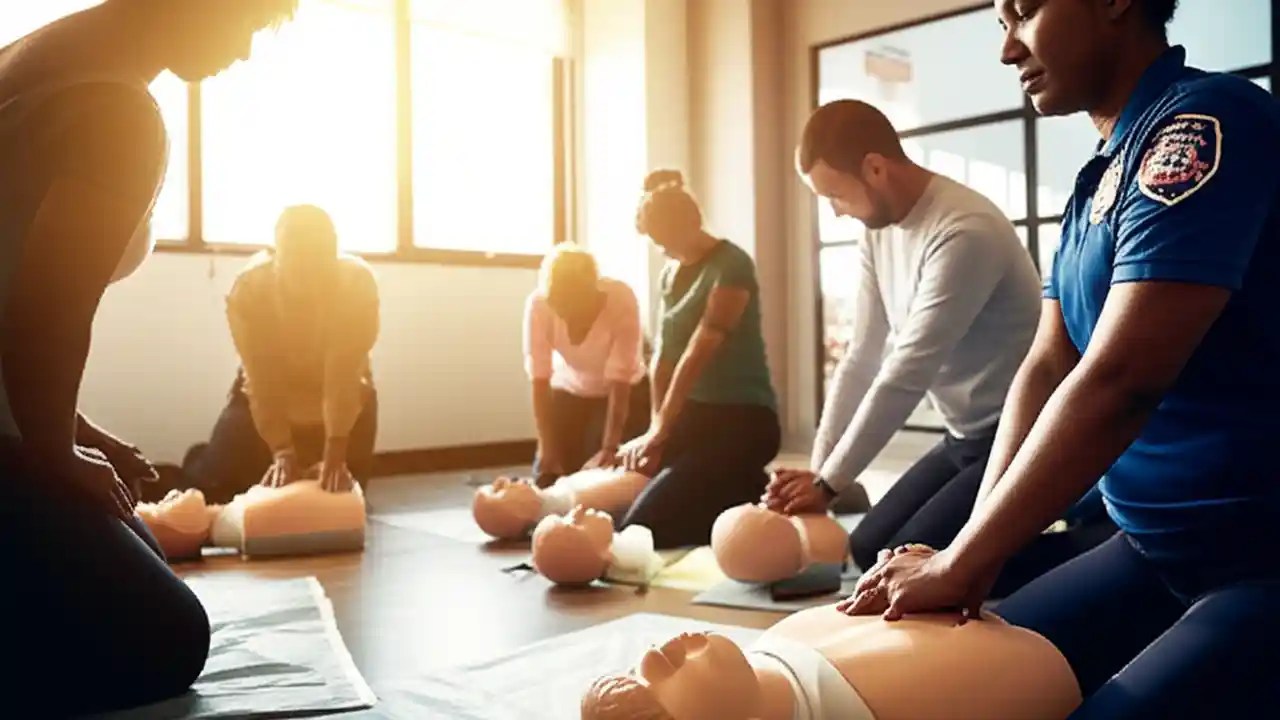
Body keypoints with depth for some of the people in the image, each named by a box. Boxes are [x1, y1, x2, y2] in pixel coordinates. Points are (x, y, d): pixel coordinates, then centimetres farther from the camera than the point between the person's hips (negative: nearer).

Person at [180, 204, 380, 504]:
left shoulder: (358, 283, -30)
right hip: (267, 394, 0)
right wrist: (281, 452, -38)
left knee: (340, 492, -6)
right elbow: (262, 379, -28)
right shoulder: (249, 287, -28)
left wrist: (335, 453, -39)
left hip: (344, 399, 0)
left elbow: (342, 376, -32)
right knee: (216, 486, -4)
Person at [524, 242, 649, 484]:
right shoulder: (538, 304, -28)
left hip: (624, 391, -2)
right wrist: (547, 449, -28)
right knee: (549, 477, -6)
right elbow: (539, 381, -25)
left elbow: (619, 382, -31)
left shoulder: (621, 299, -33)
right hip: (569, 391, 2)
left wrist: (610, 449, -36)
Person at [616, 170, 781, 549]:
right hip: (695, 414, 9)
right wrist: (655, 431, 3)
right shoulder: (670, 272, 11)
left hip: (741, 418, -9)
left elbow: (699, 354, -17)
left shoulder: (731, 265, -14)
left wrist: (660, 431, -14)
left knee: (641, 528, -17)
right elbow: (663, 356, 9)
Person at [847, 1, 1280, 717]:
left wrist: (960, 563, -20)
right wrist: (972, 556, -7)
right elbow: (1047, 369, 4)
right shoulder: (1098, 181, 9)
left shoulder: (1206, 123, -18)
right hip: (1156, 548, 8)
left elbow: (1118, 383, -25)